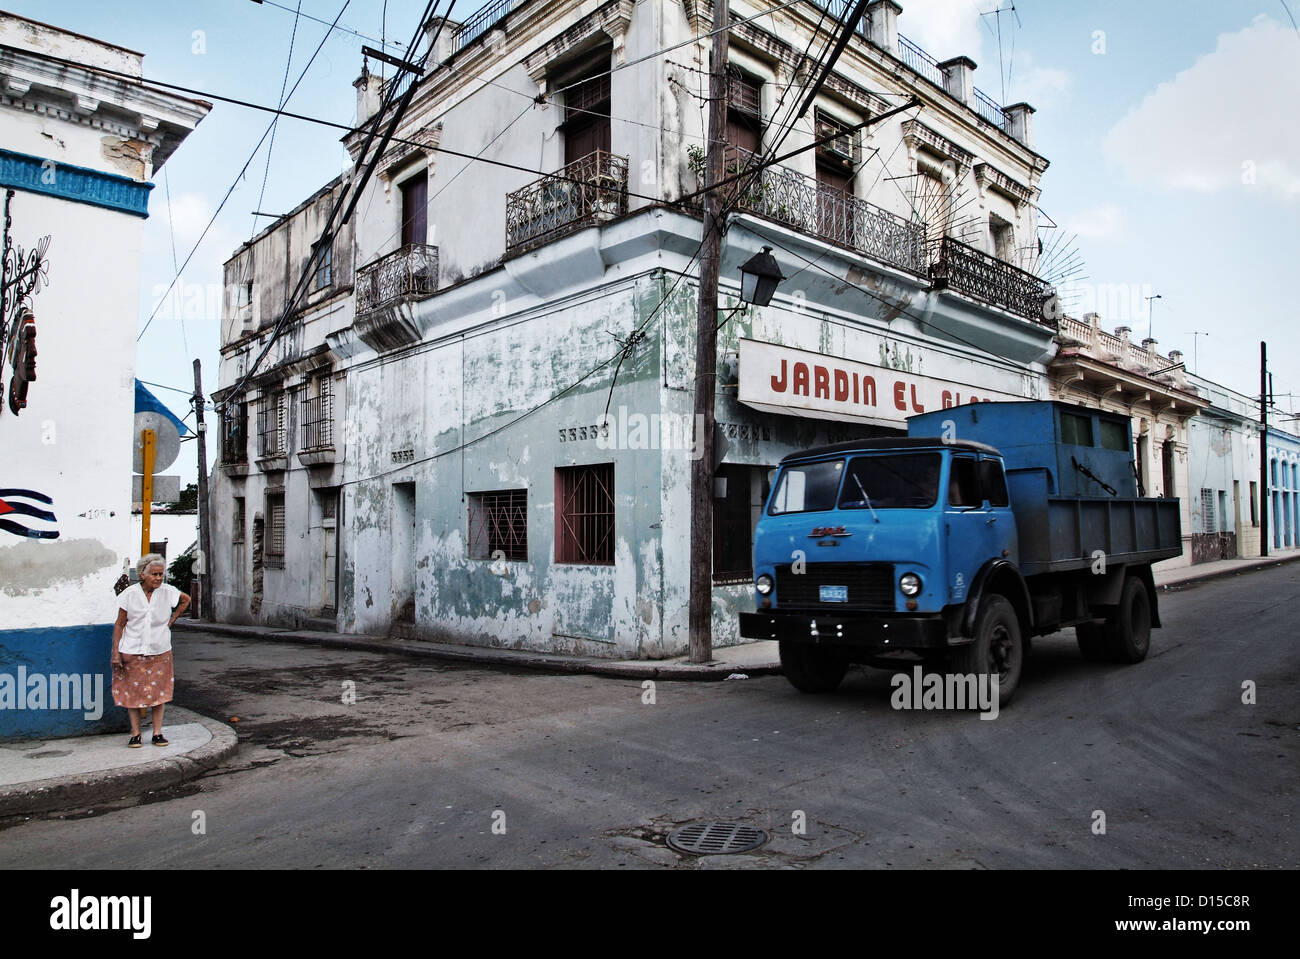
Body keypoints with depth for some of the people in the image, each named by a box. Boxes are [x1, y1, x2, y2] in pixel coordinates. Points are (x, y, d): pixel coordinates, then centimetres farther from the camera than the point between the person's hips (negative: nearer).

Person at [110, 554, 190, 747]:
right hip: (132, 651, -1)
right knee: (133, 692, 3)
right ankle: (135, 733, 14)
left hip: (160, 651, 1)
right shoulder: (130, 594, -6)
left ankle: (158, 732, 12)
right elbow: (120, 624, -1)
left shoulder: (168, 592, -2)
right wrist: (116, 652, -5)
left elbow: (186, 600, 19)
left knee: (158, 691, 3)